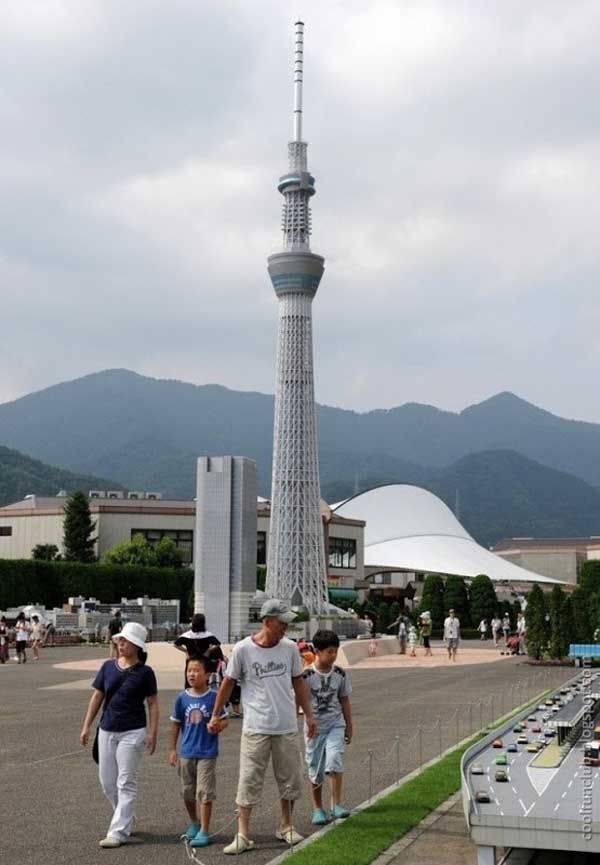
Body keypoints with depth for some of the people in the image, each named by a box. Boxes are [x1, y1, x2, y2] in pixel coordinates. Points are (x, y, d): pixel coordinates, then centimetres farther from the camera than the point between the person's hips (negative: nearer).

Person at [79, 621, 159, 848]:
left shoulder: (144, 672, -6)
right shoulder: (108, 666, 3)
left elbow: (152, 704, -2)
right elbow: (97, 697, 9)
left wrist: (152, 732, -9)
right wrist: (86, 726, 6)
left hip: (132, 732, -5)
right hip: (107, 730, 5)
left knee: (125, 783, -2)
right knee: (107, 782, 12)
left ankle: (118, 832, 1)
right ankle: (126, 819, 31)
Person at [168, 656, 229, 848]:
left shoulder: (214, 697, -9)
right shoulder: (182, 698, -2)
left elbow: (224, 720, -1)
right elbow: (176, 724, 6)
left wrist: (218, 726, -23)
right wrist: (172, 749, 6)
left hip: (207, 753, -3)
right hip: (186, 752, 4)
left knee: (205, 792, -3)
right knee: (188, 792, 15)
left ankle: (204, 831, 5)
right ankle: (195, 823, 36)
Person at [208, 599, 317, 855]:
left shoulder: (290, 648, 1)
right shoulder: (242, 649, -10)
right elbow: (228, 683, 1)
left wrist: (309, 715, 13)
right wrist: (215, 716, 6)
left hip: (287, 727, 4)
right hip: (256, 728, -4)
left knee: (289, 778, 12)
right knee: (249, 781, -3)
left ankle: (285, 827, 29)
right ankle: (243, 835, 4)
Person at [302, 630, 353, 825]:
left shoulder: (340, 674, -2)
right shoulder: (306, 675, -14)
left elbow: (344, 700, 9)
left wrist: (349, 726, 13)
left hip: (335, 725, 2)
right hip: (314, 727, -1)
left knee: (334, 761, -19)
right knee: (315, 770, 7)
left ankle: (336, 805, -11)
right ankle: (318, 809, 23)